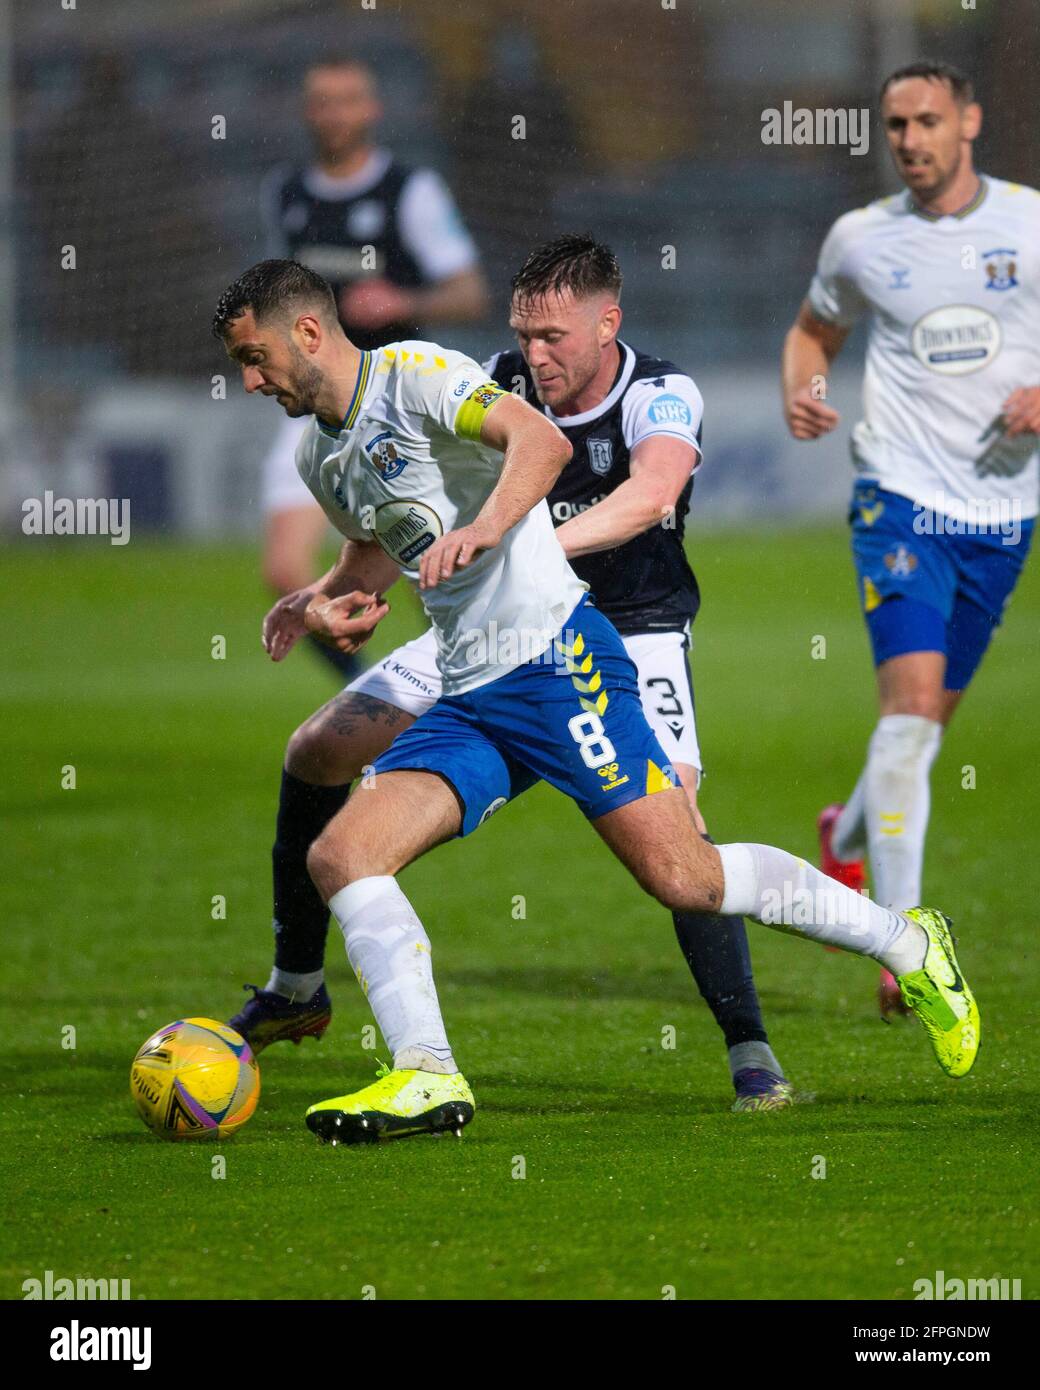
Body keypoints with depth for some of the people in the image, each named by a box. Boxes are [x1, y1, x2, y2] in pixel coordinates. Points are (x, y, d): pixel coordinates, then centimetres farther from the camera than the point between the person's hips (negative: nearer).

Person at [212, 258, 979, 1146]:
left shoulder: (415, 374, -7)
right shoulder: (319, 456, 18)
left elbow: (542, 441, -22)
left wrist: (483, 526, -40)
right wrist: (314, 605, 16)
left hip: (553, 658, -8)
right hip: (465, 699, 8)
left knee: (684, 878, -15)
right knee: (340, 856, -12)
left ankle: (908, 946, 3)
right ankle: (427, 1079, -17)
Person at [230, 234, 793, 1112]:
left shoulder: (663, 397, -23)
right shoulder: (501, 385, -9)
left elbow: (652, 492, -45)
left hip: (630, 635, -5)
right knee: (318, 751, -1)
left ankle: (752, 1056, -18)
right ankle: (296, 991, 16)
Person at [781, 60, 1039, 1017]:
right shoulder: (862, 239, 1)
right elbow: (814, 329, 19)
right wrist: (800, 393, -2)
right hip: (901, 496, -2)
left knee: (932, 715, 12)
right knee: (912, 699, -18)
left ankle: (849, 835, 44)